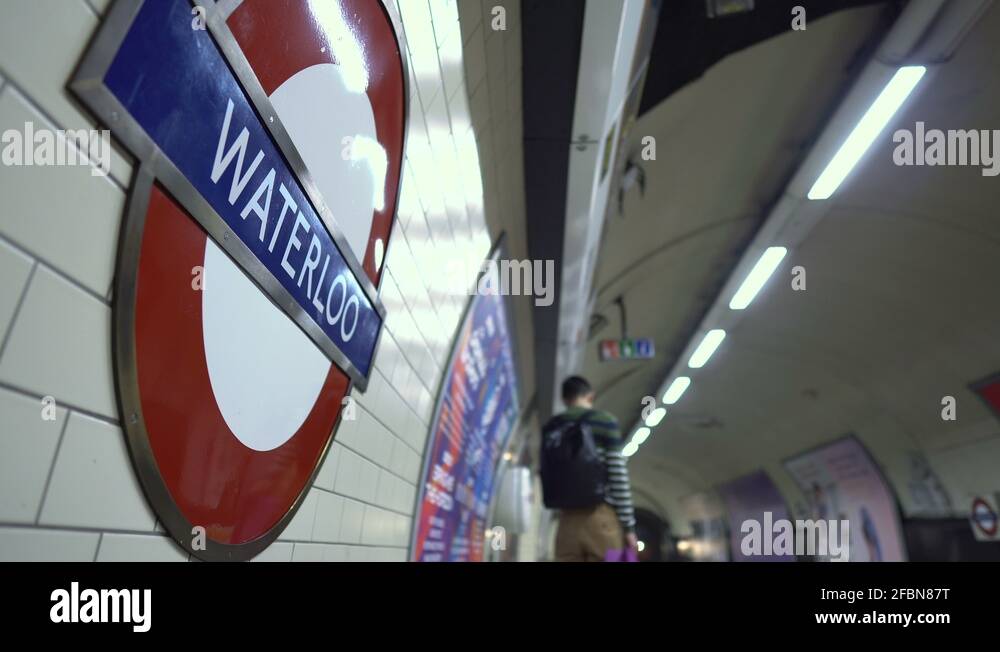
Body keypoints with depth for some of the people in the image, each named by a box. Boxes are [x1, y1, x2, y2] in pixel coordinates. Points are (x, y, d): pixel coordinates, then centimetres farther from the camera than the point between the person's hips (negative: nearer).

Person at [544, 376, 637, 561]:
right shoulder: (605, 422, -2)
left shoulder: (551, 428, 10)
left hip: (567, 518, 4)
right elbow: (619, 477, -7)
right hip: (601, 516, -4)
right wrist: (628, 525, -3)